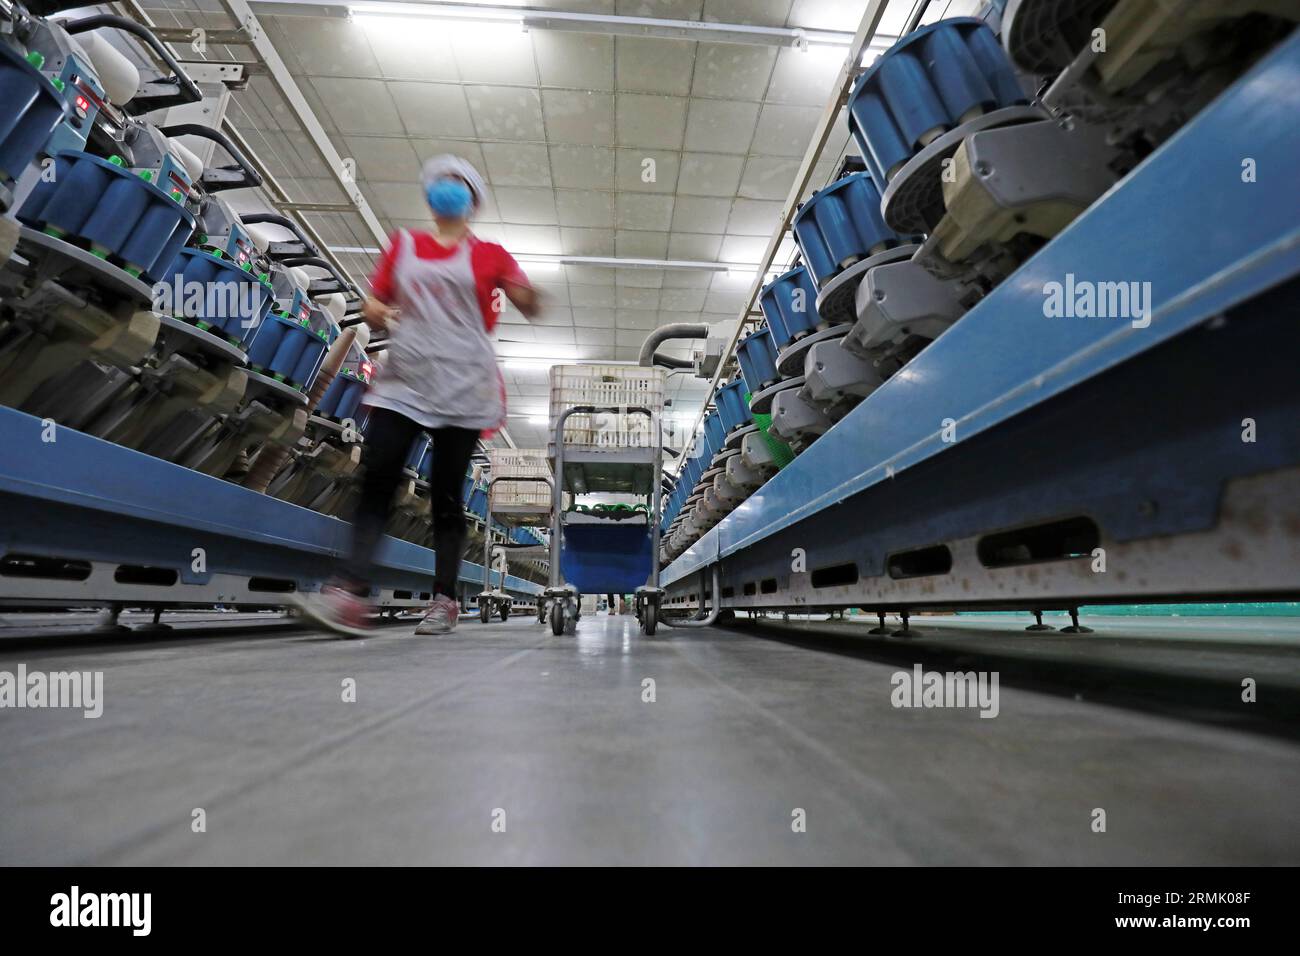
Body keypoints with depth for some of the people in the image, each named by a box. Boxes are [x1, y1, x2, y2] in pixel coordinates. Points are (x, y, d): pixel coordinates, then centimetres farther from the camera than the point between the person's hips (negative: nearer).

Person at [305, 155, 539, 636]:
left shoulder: (488, 255, 10)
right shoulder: (402, 245, 18)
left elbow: (529, 307, 1)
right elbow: (373, 307, 20)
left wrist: (524, 292, -23)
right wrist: (376, 314, -5)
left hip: (462, 390, -2)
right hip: (402, 383, 3)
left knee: (446, 495, 0)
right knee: (376, 482, -11)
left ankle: (444, 600, 8)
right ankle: (351, 591, -14)